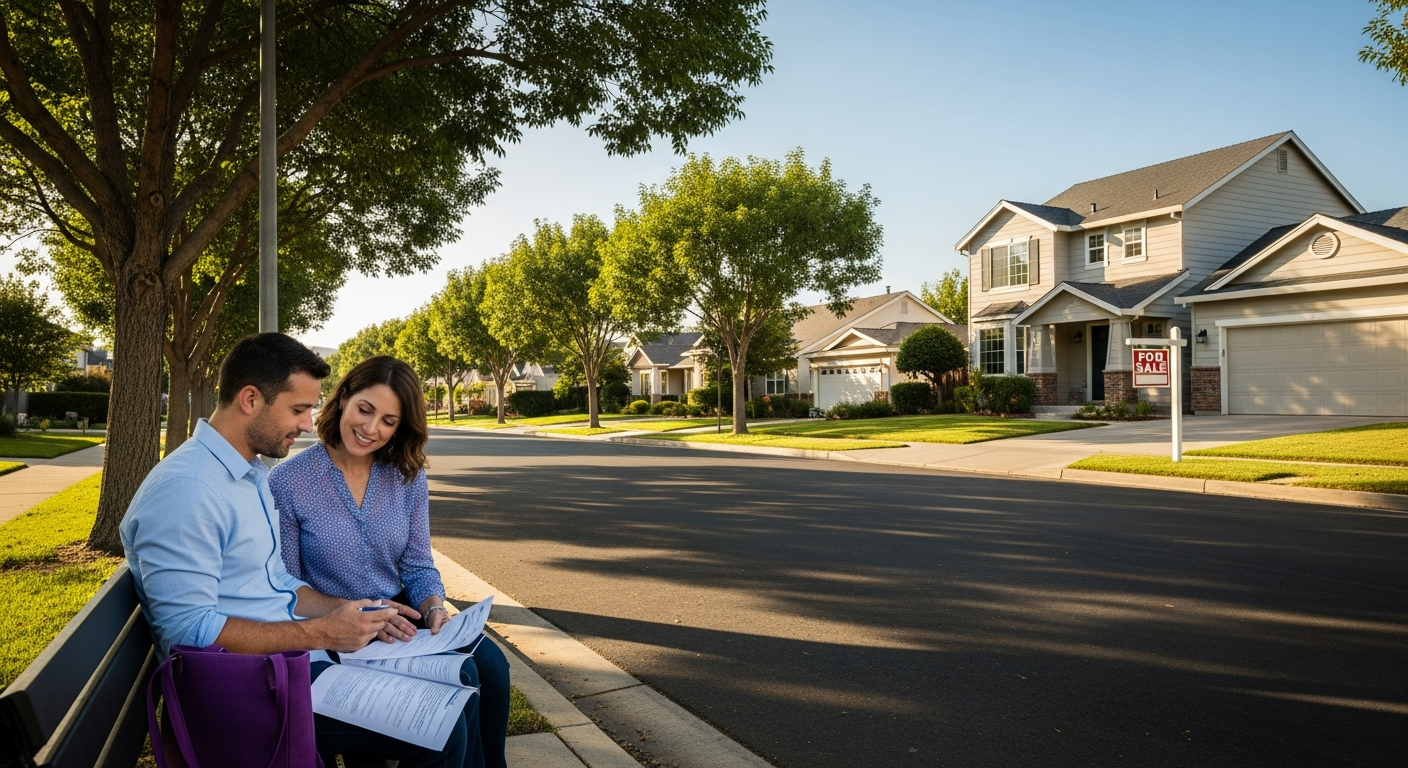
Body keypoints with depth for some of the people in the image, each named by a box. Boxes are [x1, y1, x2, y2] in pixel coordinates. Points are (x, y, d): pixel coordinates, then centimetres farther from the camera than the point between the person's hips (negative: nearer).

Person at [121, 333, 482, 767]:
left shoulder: (255, 475, 13)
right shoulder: (183, 488, -20)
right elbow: (187, 631, -23)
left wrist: (349, 612, 3)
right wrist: (321, 633, -21)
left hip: (299, 651, 9)